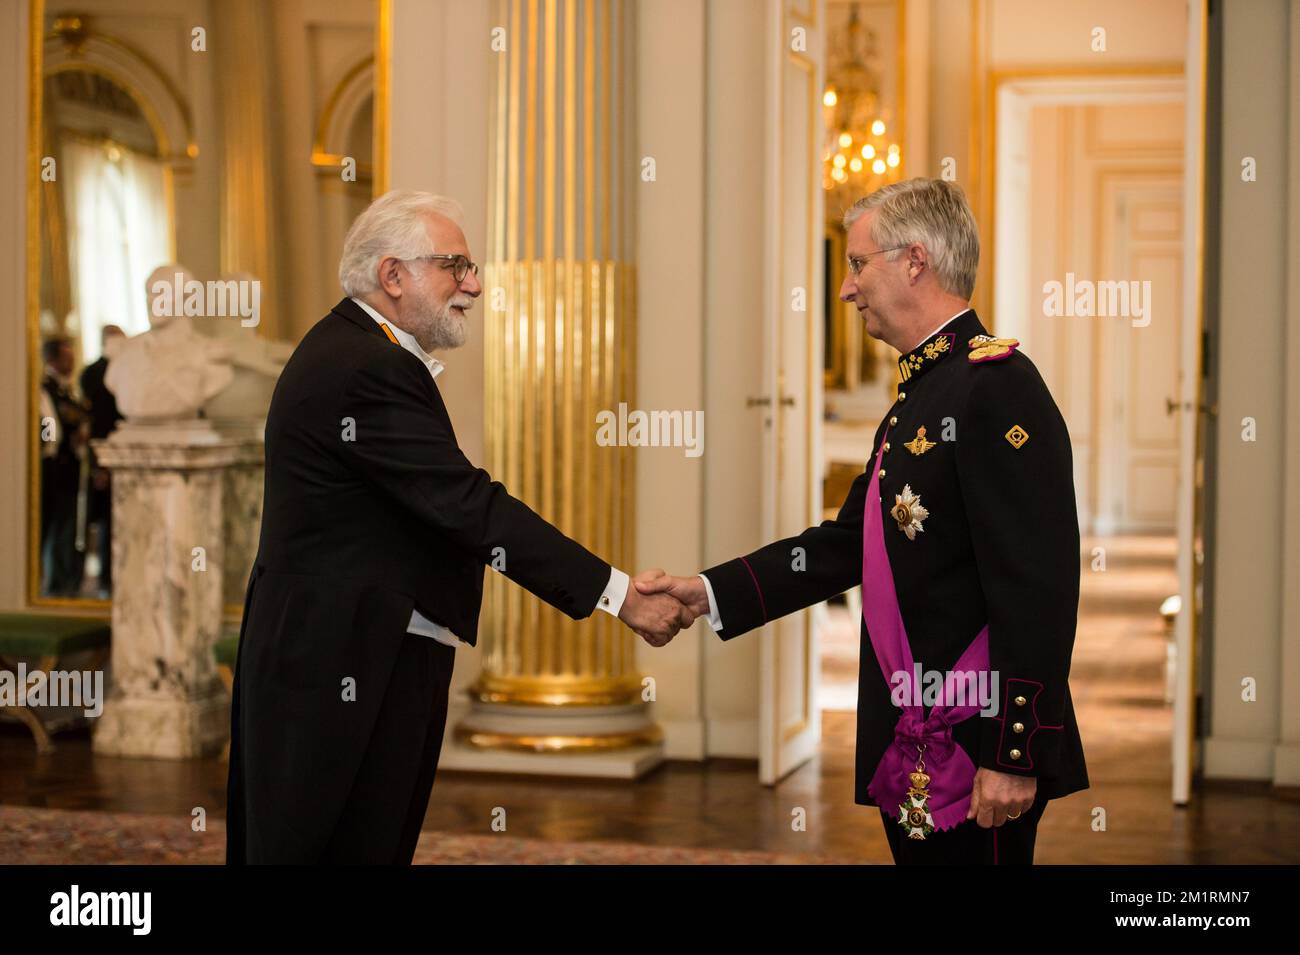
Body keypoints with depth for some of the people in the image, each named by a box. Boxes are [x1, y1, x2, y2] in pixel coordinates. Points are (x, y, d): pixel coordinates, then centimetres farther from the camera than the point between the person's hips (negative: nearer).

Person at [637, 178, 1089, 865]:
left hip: (977, 758, -9)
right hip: (910, 755, 9)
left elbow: (1036, 587, -20)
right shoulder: (916, 399, 16)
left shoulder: (998, 384, -15)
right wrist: (708, 593, 8)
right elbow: (845, 544, 16)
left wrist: (1015, 756, -22)